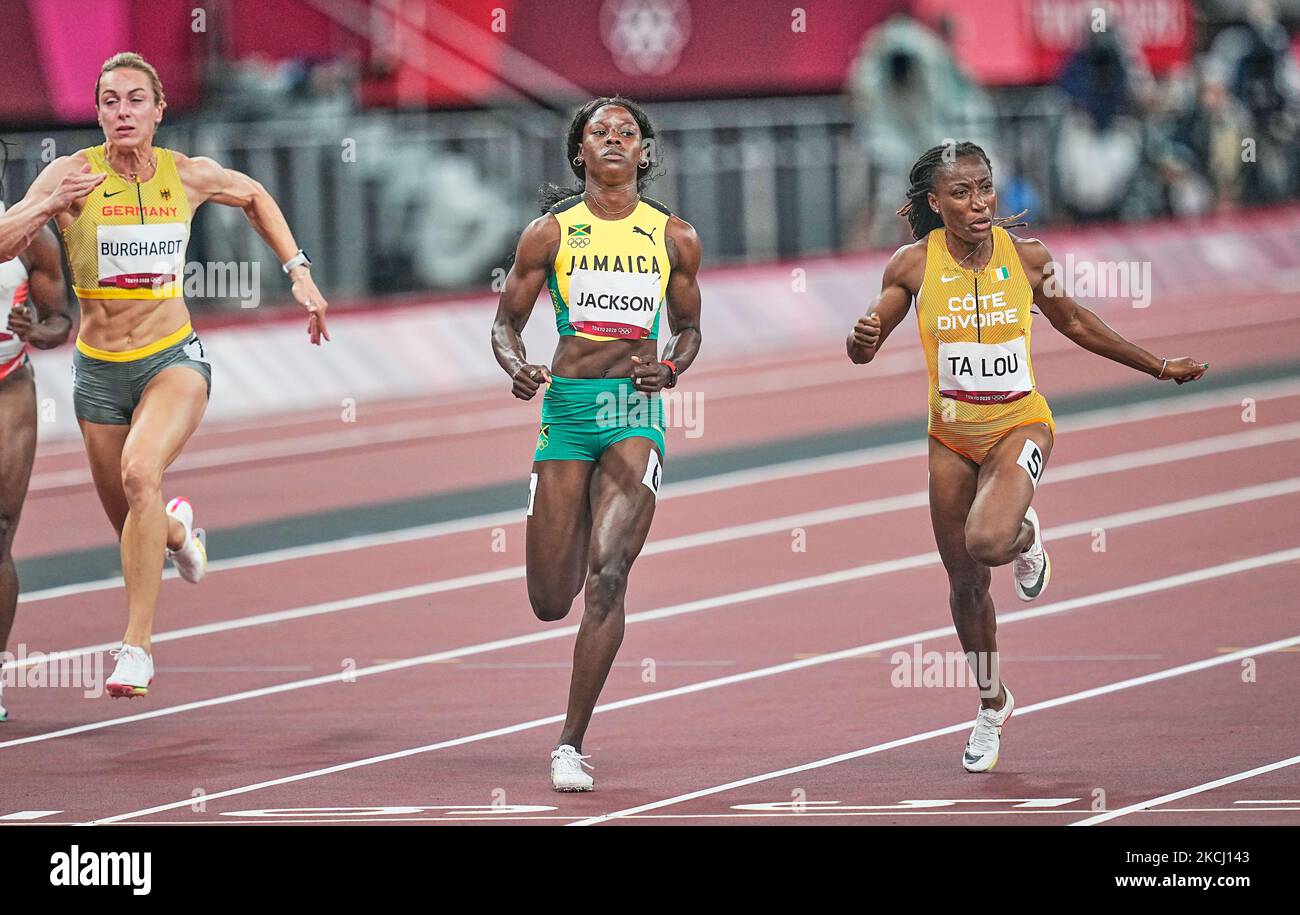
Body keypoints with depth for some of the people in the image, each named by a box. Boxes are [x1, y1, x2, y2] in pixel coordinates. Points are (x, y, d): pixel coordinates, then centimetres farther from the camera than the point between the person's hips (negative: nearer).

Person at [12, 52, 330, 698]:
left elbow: (255, 197, 19)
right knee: (134, 529, 13)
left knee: (140, 472, -31)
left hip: (173, 359, -1)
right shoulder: (72, 175, -9)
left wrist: (299, 273, 13)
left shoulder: (188, 177, -3)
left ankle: (137, 645, -27)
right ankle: (176, 526, 54)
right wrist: (44, 207, -35)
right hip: (99, 371, 1)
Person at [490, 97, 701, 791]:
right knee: (551, 600, 3)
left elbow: (689, 326, 19)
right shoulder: (550, 233, 4)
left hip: (636, 410, 0)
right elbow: (506, 322, 9)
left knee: (607, 578, -17)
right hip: (567, 404, 1)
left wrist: (672, 368, -3)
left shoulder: (674, 238, 8)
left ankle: (571, 746, -11)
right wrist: (515, 367, -13)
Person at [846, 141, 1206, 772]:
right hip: (952, 435, 2)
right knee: (965, 581, 9)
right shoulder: (915, 264, -9)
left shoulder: (1026, 257, -9)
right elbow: (863, 352, -2)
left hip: (1019, 425, -2)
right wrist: (863, 336, -28)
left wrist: (1157, 366, 14)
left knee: (986, 542, -29)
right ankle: (992, 703, 33)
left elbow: (1074, 323, 9)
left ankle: (1025, 538, 10)